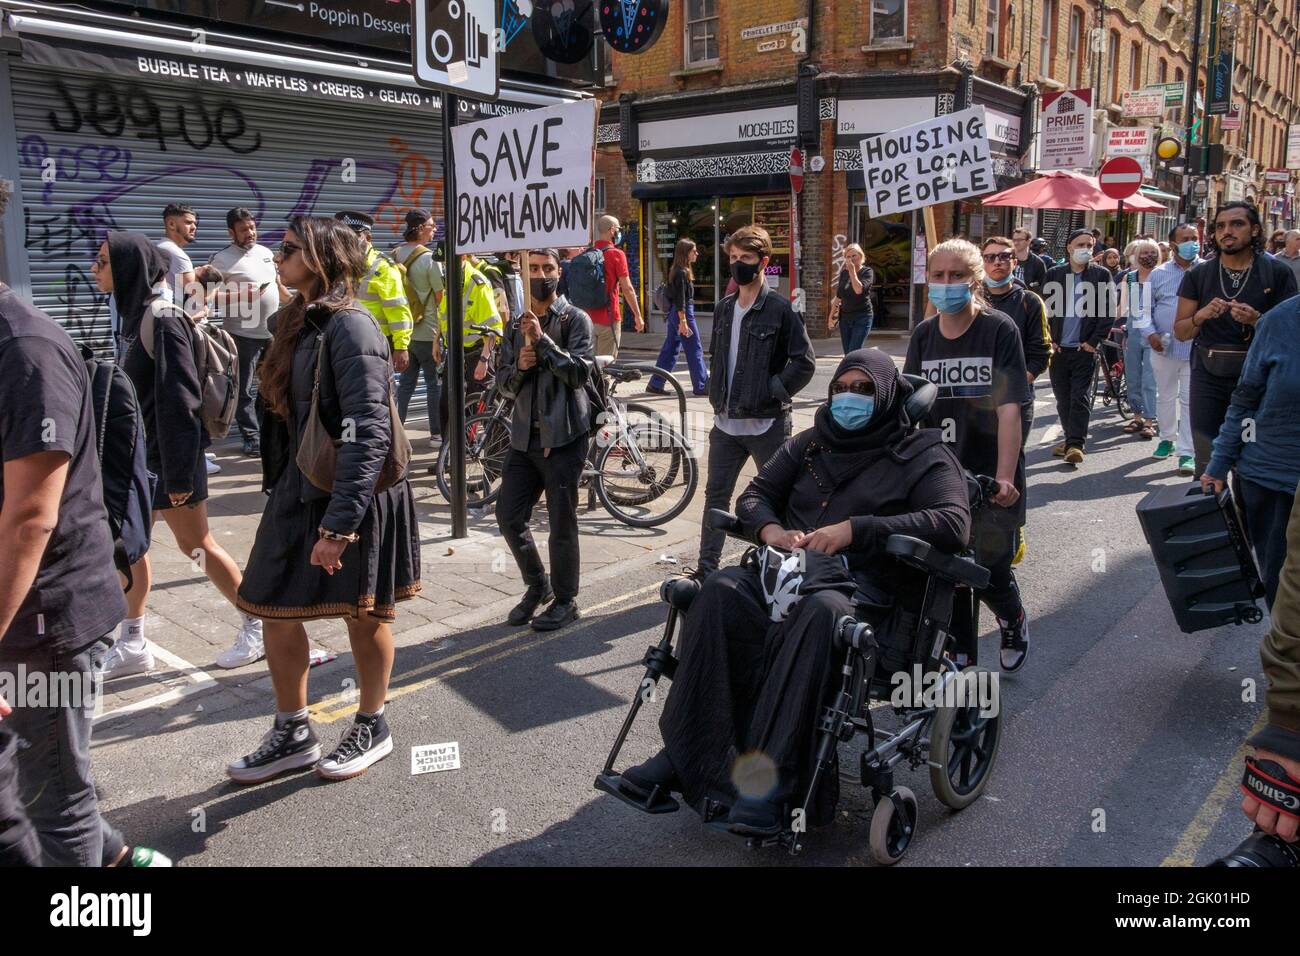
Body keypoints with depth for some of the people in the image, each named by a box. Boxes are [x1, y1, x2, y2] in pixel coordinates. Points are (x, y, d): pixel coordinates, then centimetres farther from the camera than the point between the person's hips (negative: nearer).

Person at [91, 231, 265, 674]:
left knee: (196, 544, 3)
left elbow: (178, 400, -22)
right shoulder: (138, 316, 7)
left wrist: (179, 473, -21)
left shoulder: (162, 321, -20)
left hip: (169, 455, -9)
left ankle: (258, 626, 19)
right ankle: (132, 644, 24)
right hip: (141, 453, 9)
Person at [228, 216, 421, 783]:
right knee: (274, 610, 12)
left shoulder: (349, 325, -18)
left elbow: (370, 430, -25)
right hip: (300, 492, 9)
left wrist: (340, 522, -27)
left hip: (353, 499, -9)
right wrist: (280, 489, 16)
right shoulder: (299, 321, 11)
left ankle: (371, 728, 30)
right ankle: (293, 735, 29)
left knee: (362, 614, 9)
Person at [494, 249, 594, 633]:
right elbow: (505, 384, 12)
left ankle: (565, 600, 17)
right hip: (524, 437, 6)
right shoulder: (517, 325, 13)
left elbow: (580, 373, -15)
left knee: (562, 523, 1)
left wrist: (543, 340, -20)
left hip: (564, 437, -5)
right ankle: (537, 585, 28)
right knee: (509, 516, 7)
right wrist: (519, 366, -9)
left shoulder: (575, 319, -2)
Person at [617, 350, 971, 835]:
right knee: (721, 590, -28)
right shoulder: (810, 442, 24)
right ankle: (687, 754, -29)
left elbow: (953, 522, -8)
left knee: (820, 611, -40)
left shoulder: (921, 453, 9)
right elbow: (754, 495, 22)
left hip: (861, 584, -4)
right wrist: (770, 529, -4)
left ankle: (771, 780, -39)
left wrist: (856, 529, -17)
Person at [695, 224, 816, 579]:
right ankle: (707, 568, 18)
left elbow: (804, 362, -10)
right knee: (716, 495, 9)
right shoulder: (724, 309, 10)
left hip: (767, 423, -6)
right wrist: (716, 395, 11)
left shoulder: (780, 309, -9)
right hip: (726, 422, 6)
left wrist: (772, 391, -12)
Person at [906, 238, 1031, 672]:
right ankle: (958, 650, 24)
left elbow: (1009, 409, -15)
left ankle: (1014, 622, 31)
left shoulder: (999, 330, -8)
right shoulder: (923, 335, 5)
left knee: (991, 570, -2)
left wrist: (1004, 478, -22)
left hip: (990, 478, -3)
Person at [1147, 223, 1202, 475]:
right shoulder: (1159, 274, 4)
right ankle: (1167, 439, 34)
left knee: (1190, 400, -2)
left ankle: (1187, 452, 3)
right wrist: (1151, 334, -8)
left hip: (1196, 348, -2)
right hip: (1164, 347, 2)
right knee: (1166, 396, 16)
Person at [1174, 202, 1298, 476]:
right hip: (1208, 375, 1)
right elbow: (1180, 332, 7)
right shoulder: (1197, 275, 6)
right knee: (1207, 463, 1)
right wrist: (1201, 315, -13)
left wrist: (1256, 320, -19)